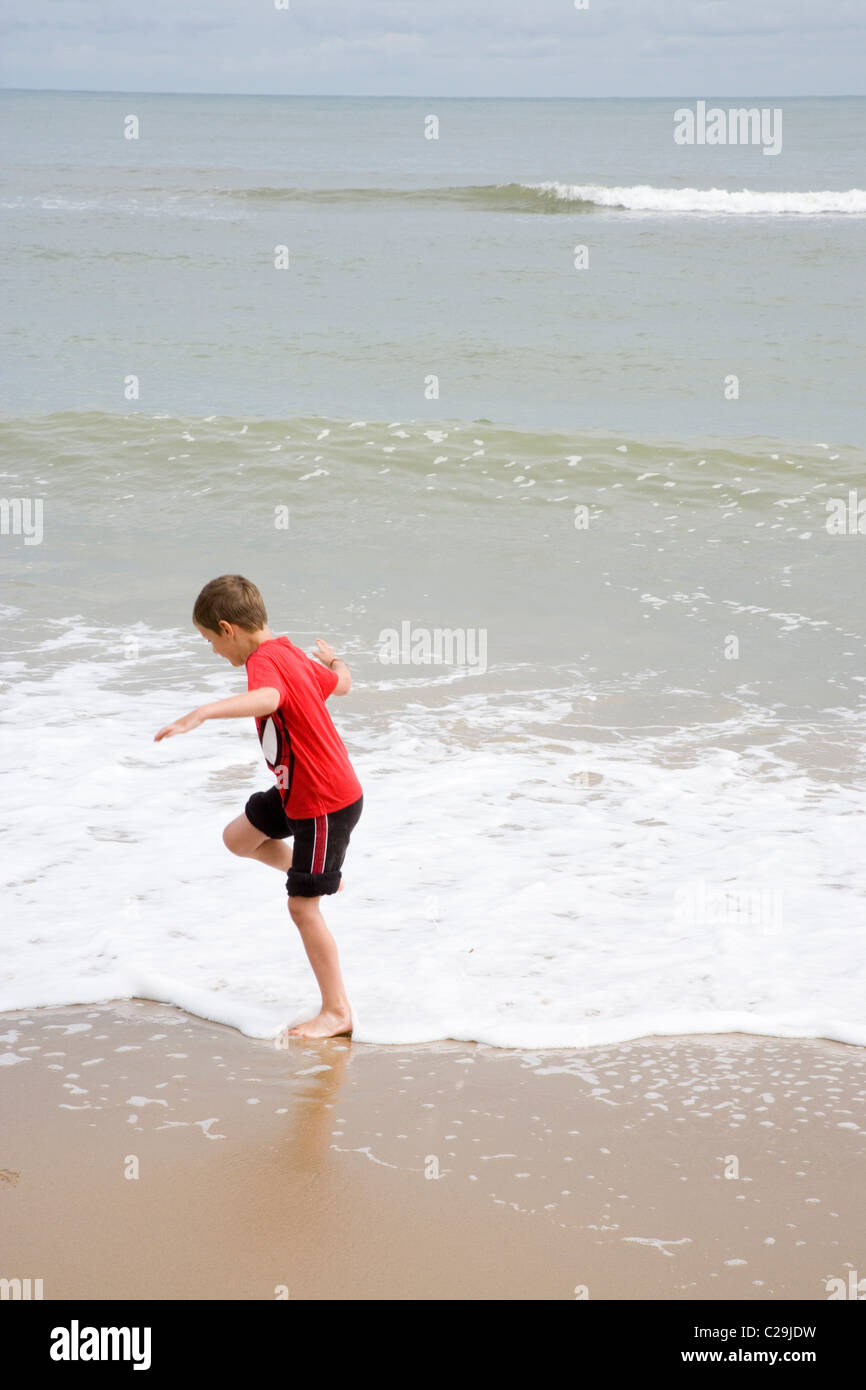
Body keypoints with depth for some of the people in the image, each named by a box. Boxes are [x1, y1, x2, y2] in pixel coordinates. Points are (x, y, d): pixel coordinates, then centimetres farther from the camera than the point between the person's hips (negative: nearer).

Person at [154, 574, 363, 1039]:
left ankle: (336, 1012, 8)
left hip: (326, 803, -10)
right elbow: (341, 684, 23)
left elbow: (267, 699, -51)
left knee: (303, 907, -3)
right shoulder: (288, 653, 5)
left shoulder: (265, 661, -25)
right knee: (239, 837, 22)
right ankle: (320, 874, 38)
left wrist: (201, 713, -62)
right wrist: (334, 659, 47)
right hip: (300, 790, 10)